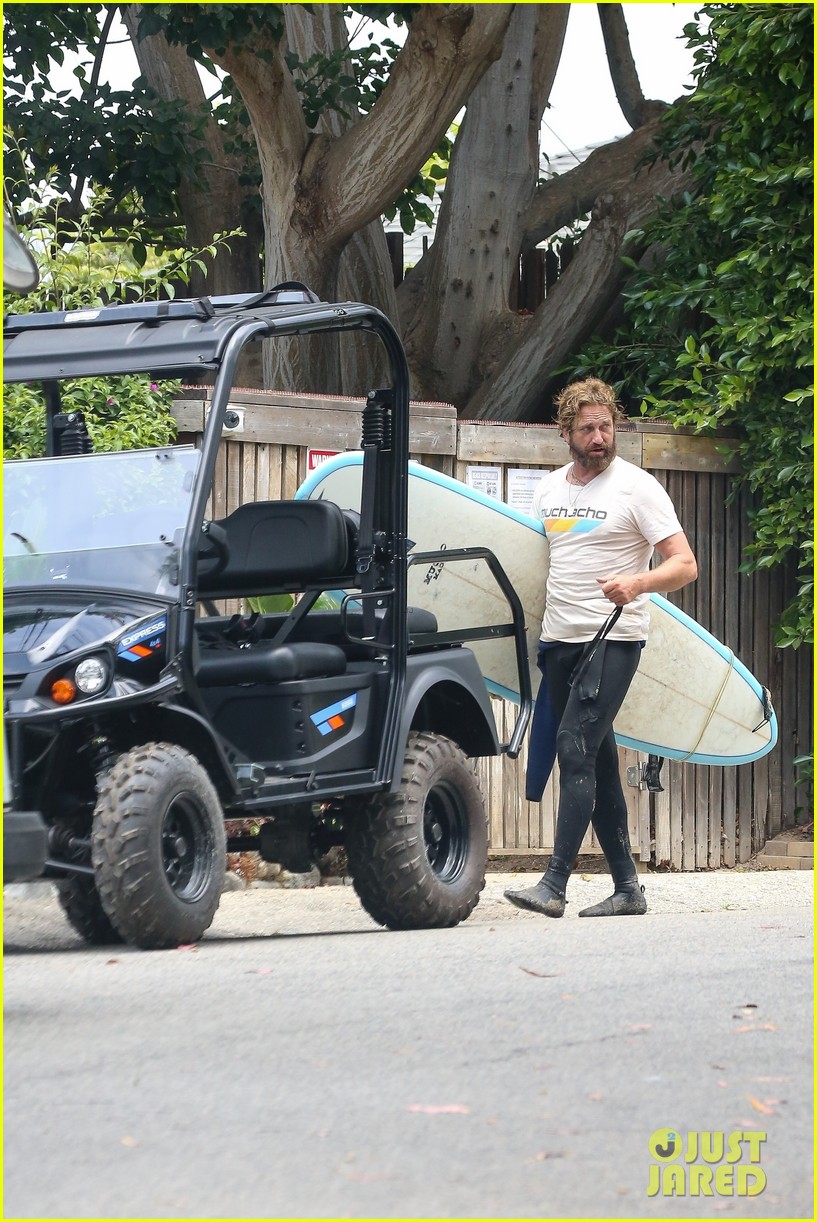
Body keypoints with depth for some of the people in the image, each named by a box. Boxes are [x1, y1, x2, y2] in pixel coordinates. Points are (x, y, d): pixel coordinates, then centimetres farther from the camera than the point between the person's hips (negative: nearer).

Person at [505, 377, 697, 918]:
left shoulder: (637, 487, -6)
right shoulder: (549, 489, 13)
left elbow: (685, 564, -11)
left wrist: (636, 583, -29)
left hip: (613, 640, -7)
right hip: (559, 640, 7)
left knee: (575, 748, -17)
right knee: (597, 761, 9)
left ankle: (554, 885, -21)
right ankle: (628, 888, 15)